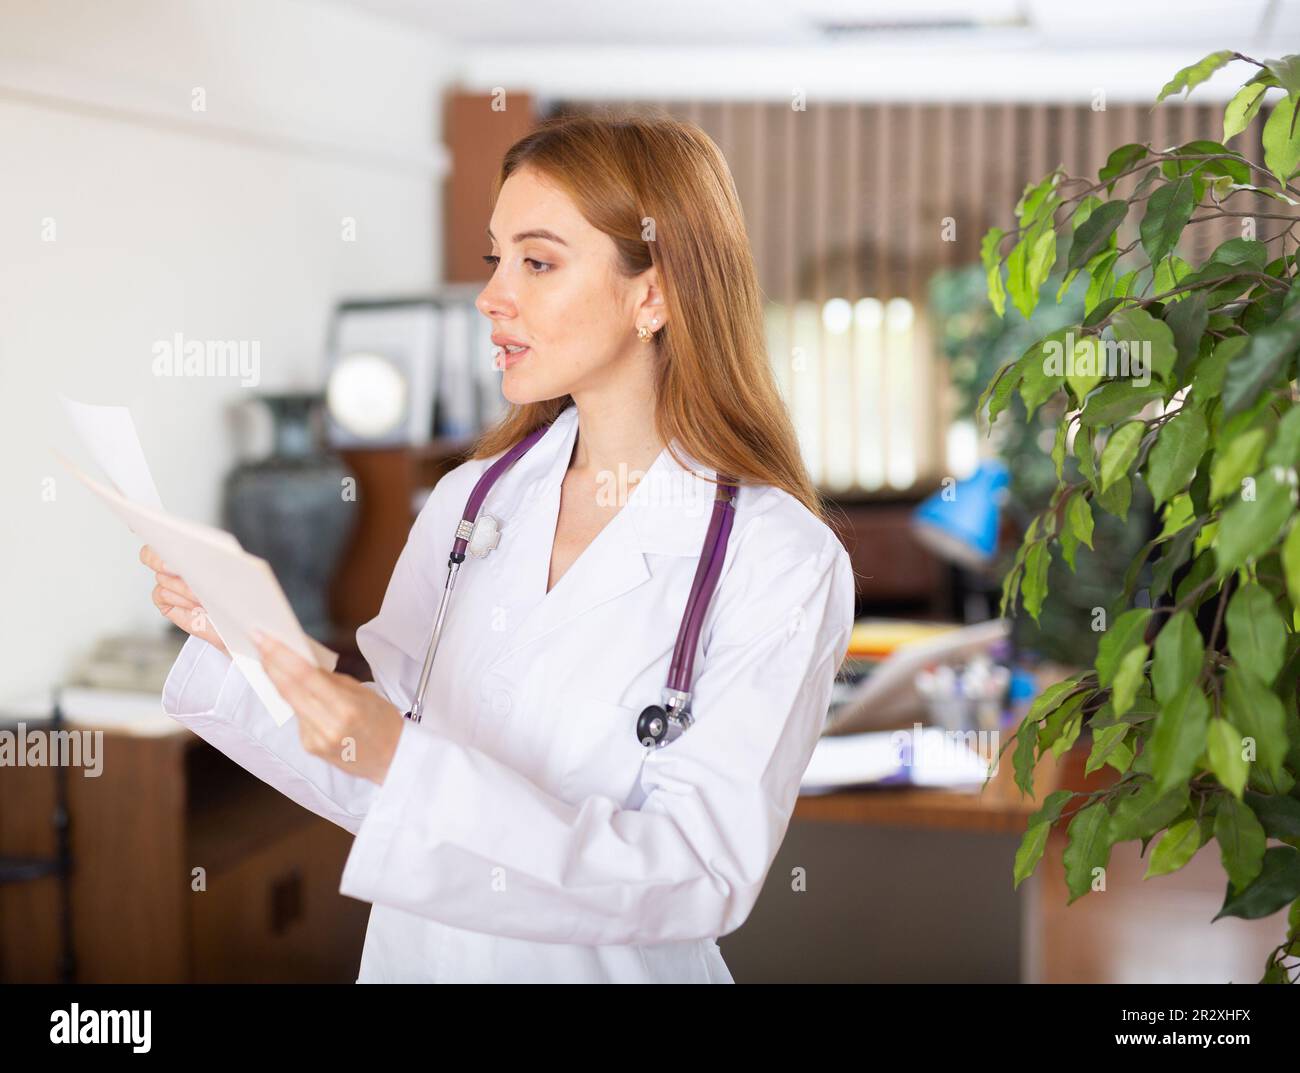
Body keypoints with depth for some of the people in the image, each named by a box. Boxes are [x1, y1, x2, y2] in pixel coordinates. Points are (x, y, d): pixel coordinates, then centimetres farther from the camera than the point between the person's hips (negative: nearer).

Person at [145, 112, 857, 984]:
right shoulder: (469, 501, 2)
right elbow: (377, 778, 8)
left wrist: (407, 764, -25)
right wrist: (242, 641, -6)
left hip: (608, 963, -4)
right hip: (415, 952, 4)